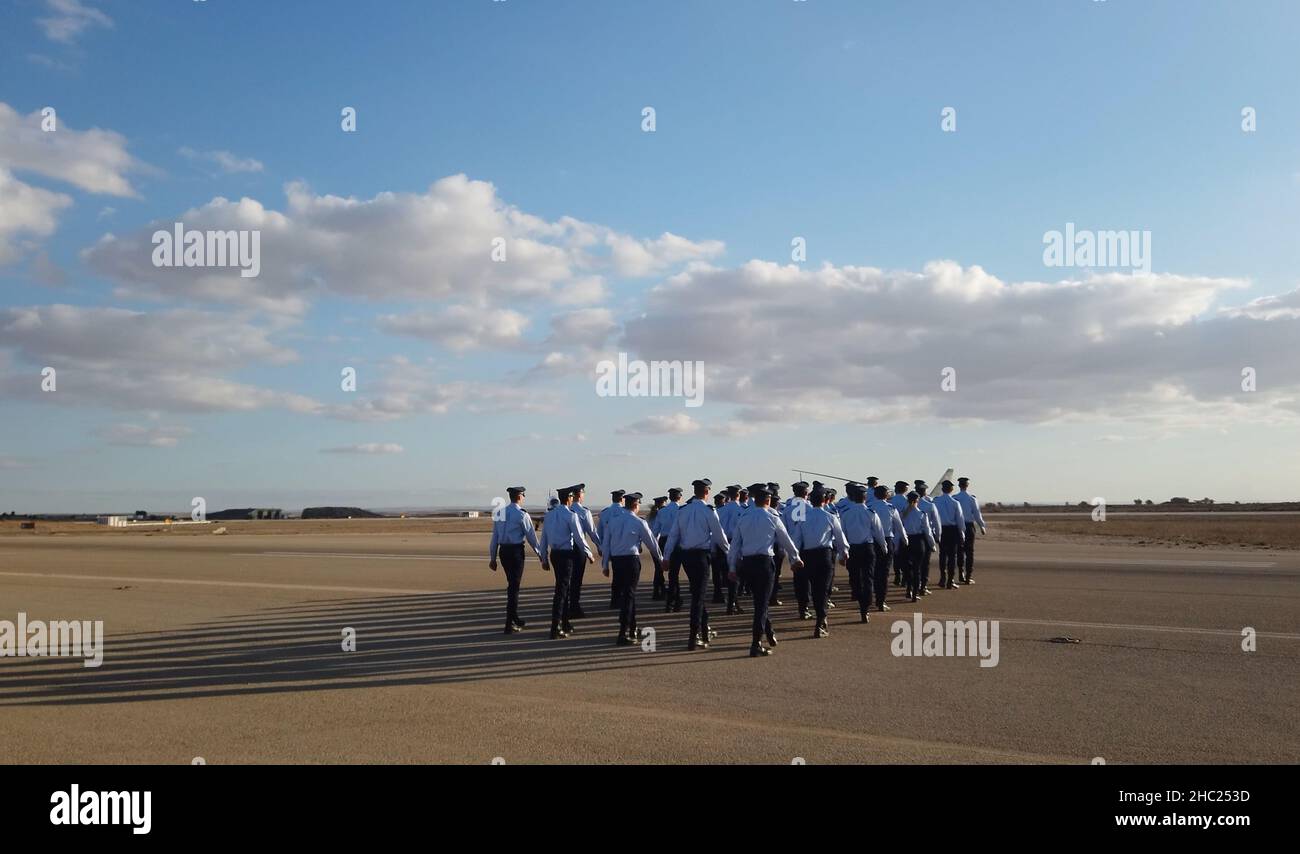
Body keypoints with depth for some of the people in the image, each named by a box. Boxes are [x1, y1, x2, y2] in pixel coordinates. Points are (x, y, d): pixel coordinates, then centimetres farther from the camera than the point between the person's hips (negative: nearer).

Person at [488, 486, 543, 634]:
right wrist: (540, 554, 5)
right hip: (516, 551, -6)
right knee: (514, 587, 0)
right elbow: (531, 537, -7)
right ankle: (509, 625, 1)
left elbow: (495, 537, 10)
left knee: (512, 584, 20)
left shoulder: (499, 513, 7)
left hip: (503, 551, 6)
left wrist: (493, 558, 16)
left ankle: (515, 618, 30)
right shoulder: (522, 514, -11)